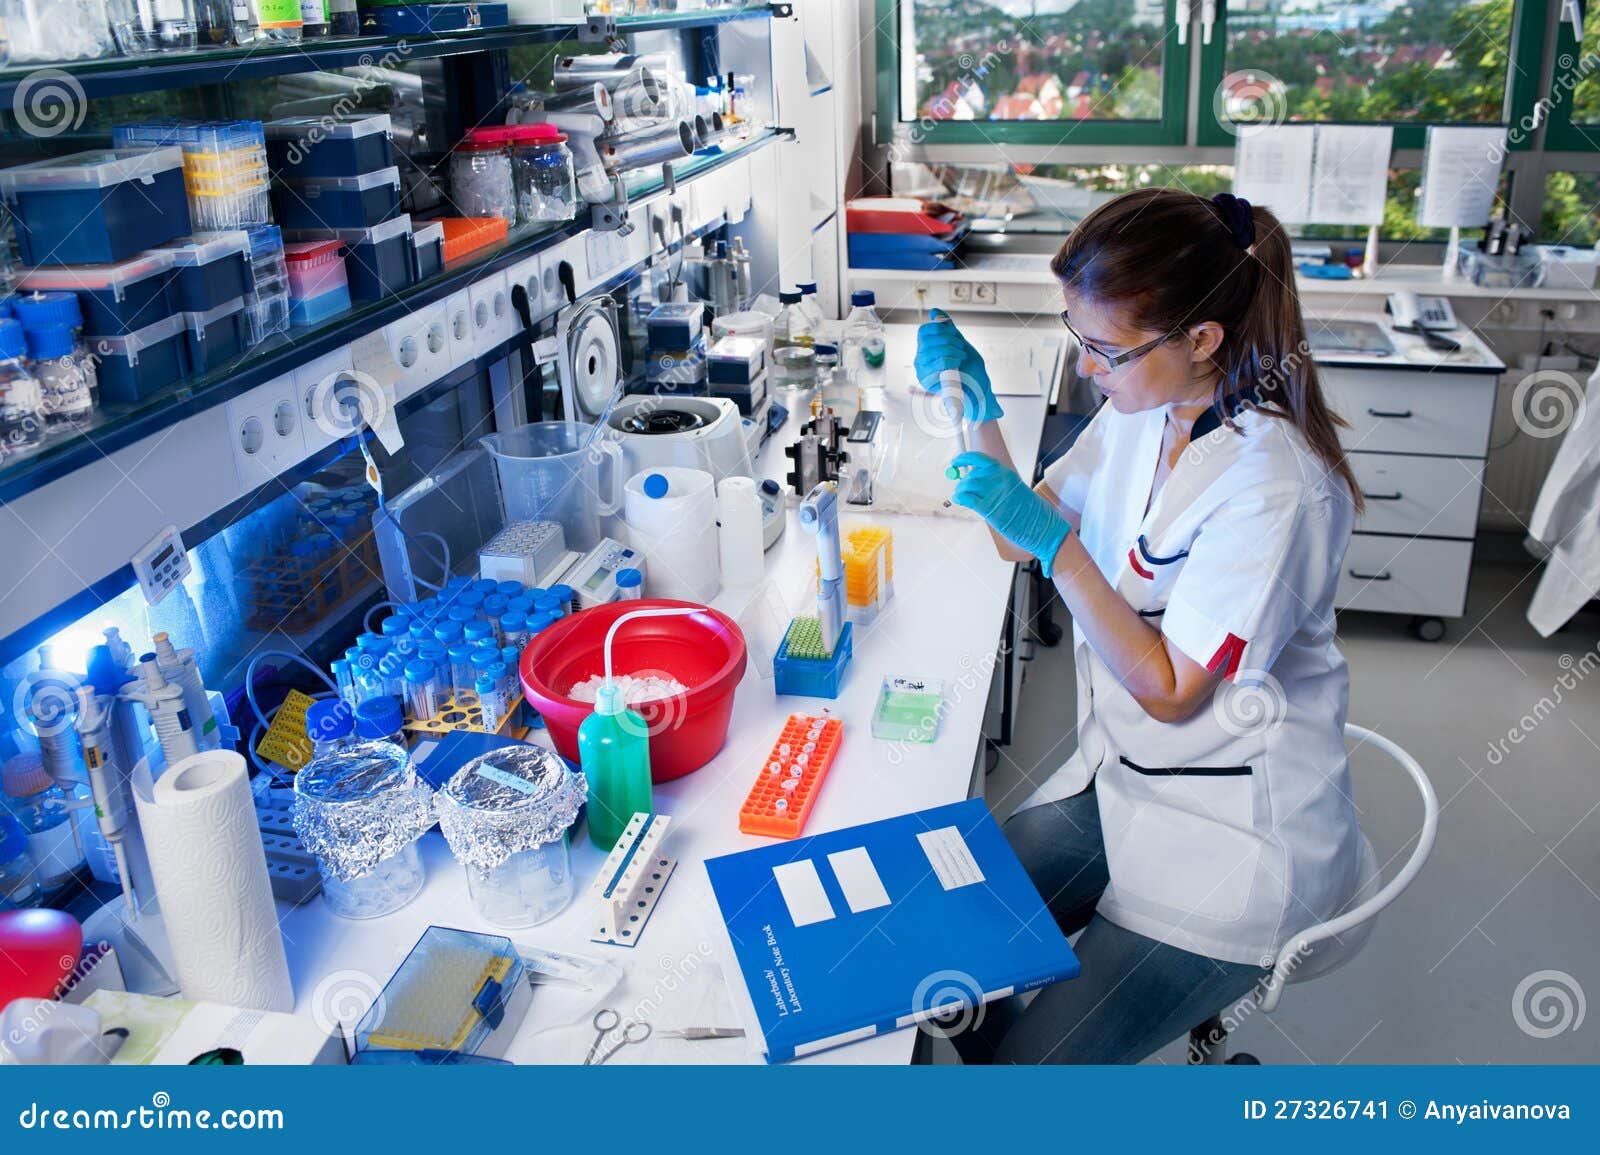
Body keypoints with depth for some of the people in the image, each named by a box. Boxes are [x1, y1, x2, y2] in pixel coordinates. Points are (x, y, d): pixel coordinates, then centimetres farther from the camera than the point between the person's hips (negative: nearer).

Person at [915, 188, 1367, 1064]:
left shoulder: (1274, 486, -27)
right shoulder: (1142, 411, -3)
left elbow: (1167, 689, -21)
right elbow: (1023, 539, 8)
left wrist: (1054, 542, -27)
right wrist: (978, 412, -6)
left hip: (1232, 836, -7)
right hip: (1119, 778, 7)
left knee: (1033, 1060, -10)